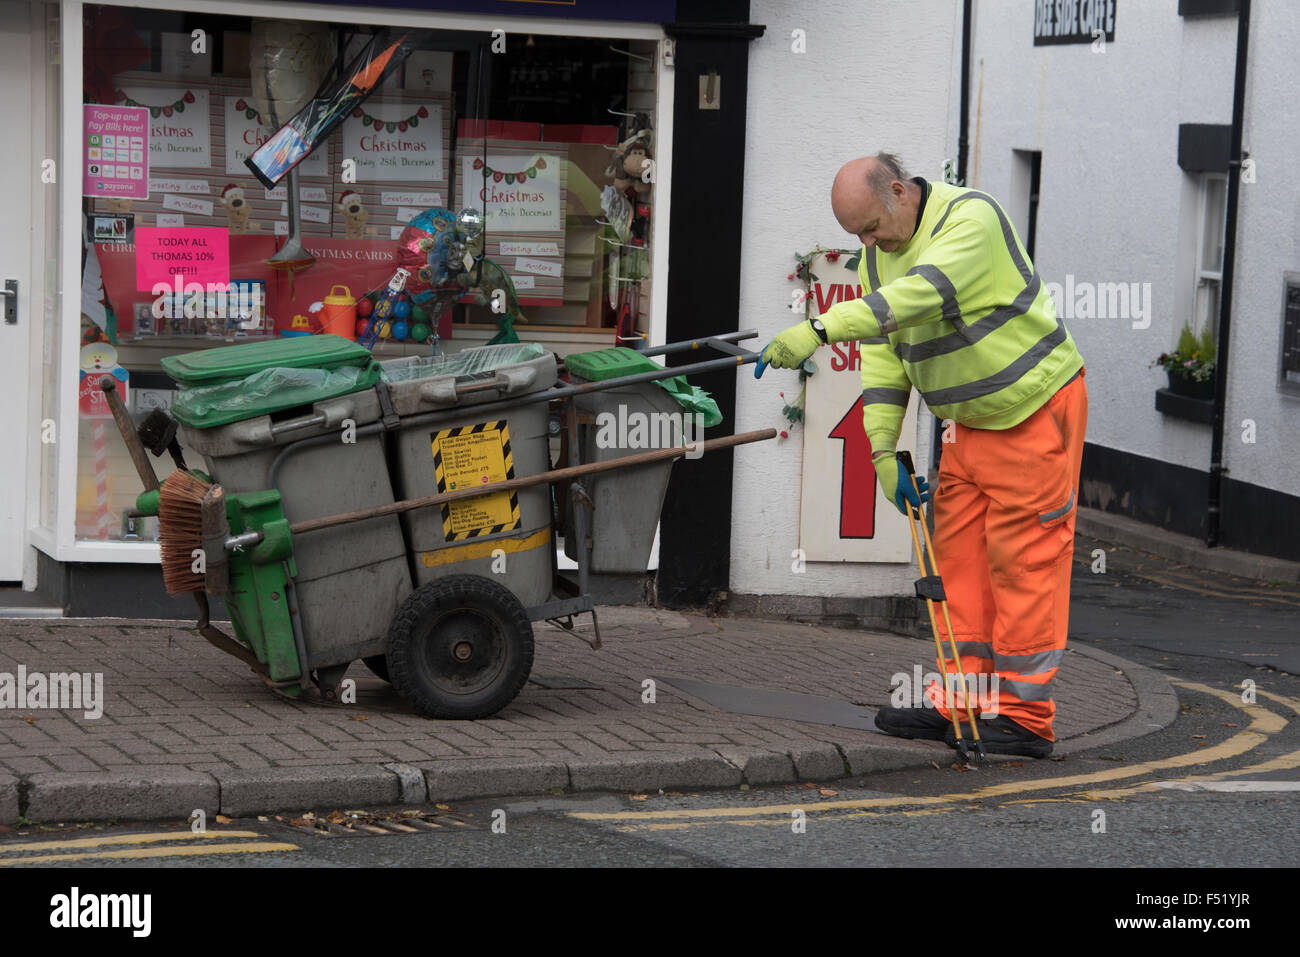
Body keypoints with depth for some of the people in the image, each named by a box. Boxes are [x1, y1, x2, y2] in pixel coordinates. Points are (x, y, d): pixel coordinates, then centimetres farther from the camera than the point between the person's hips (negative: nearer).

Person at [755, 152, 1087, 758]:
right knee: (959, 555, 6)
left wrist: (820, 330, -45)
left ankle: (1024, 715, -5)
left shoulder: (971, 218, -22)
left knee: (1024, 560, -7)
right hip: (968, 422, 8)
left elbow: (918, 294, -38)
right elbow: (881, 359, 5)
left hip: (1034, 410, -8)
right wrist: (883, 453, -4)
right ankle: (961, 704, 10)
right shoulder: (878, 255, 3)